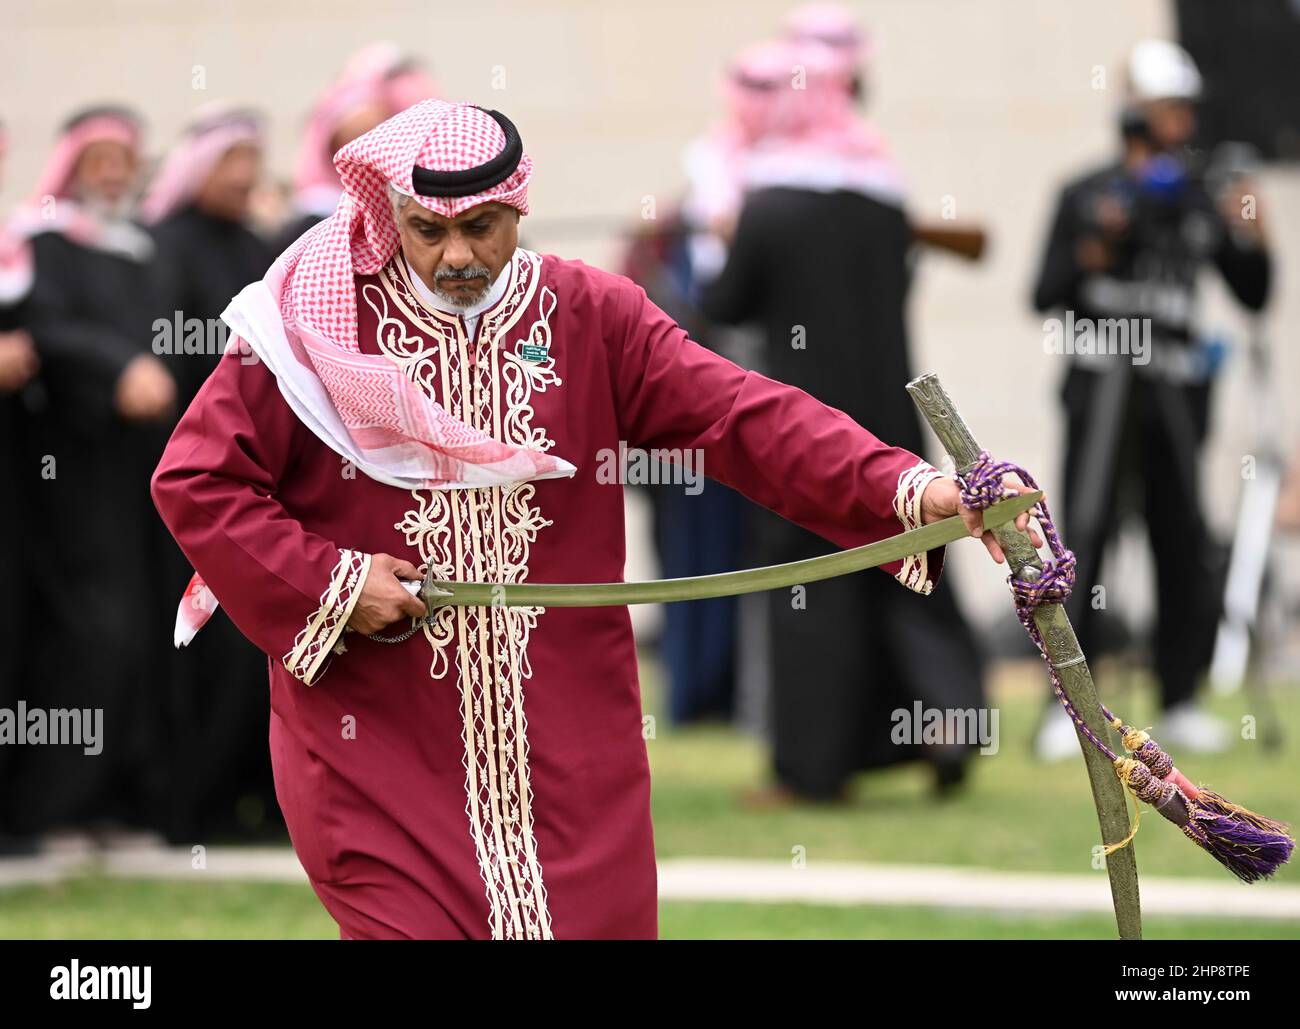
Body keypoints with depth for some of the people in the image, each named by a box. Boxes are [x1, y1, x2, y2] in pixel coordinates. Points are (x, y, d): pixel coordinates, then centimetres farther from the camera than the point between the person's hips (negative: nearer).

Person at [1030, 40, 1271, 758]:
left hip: (1176, 389, 3)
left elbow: (1253, 297, 12)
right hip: (1101, 385, -3)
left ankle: (1180, 704, 11)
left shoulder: (1204, 200, 12)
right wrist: (1097, 247, -14)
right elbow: (1045, 296, 0)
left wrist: (1248, 239, -5)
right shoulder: (1086, 197, 3)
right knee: (1085, 539, -9)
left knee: (1184, 546, 2)